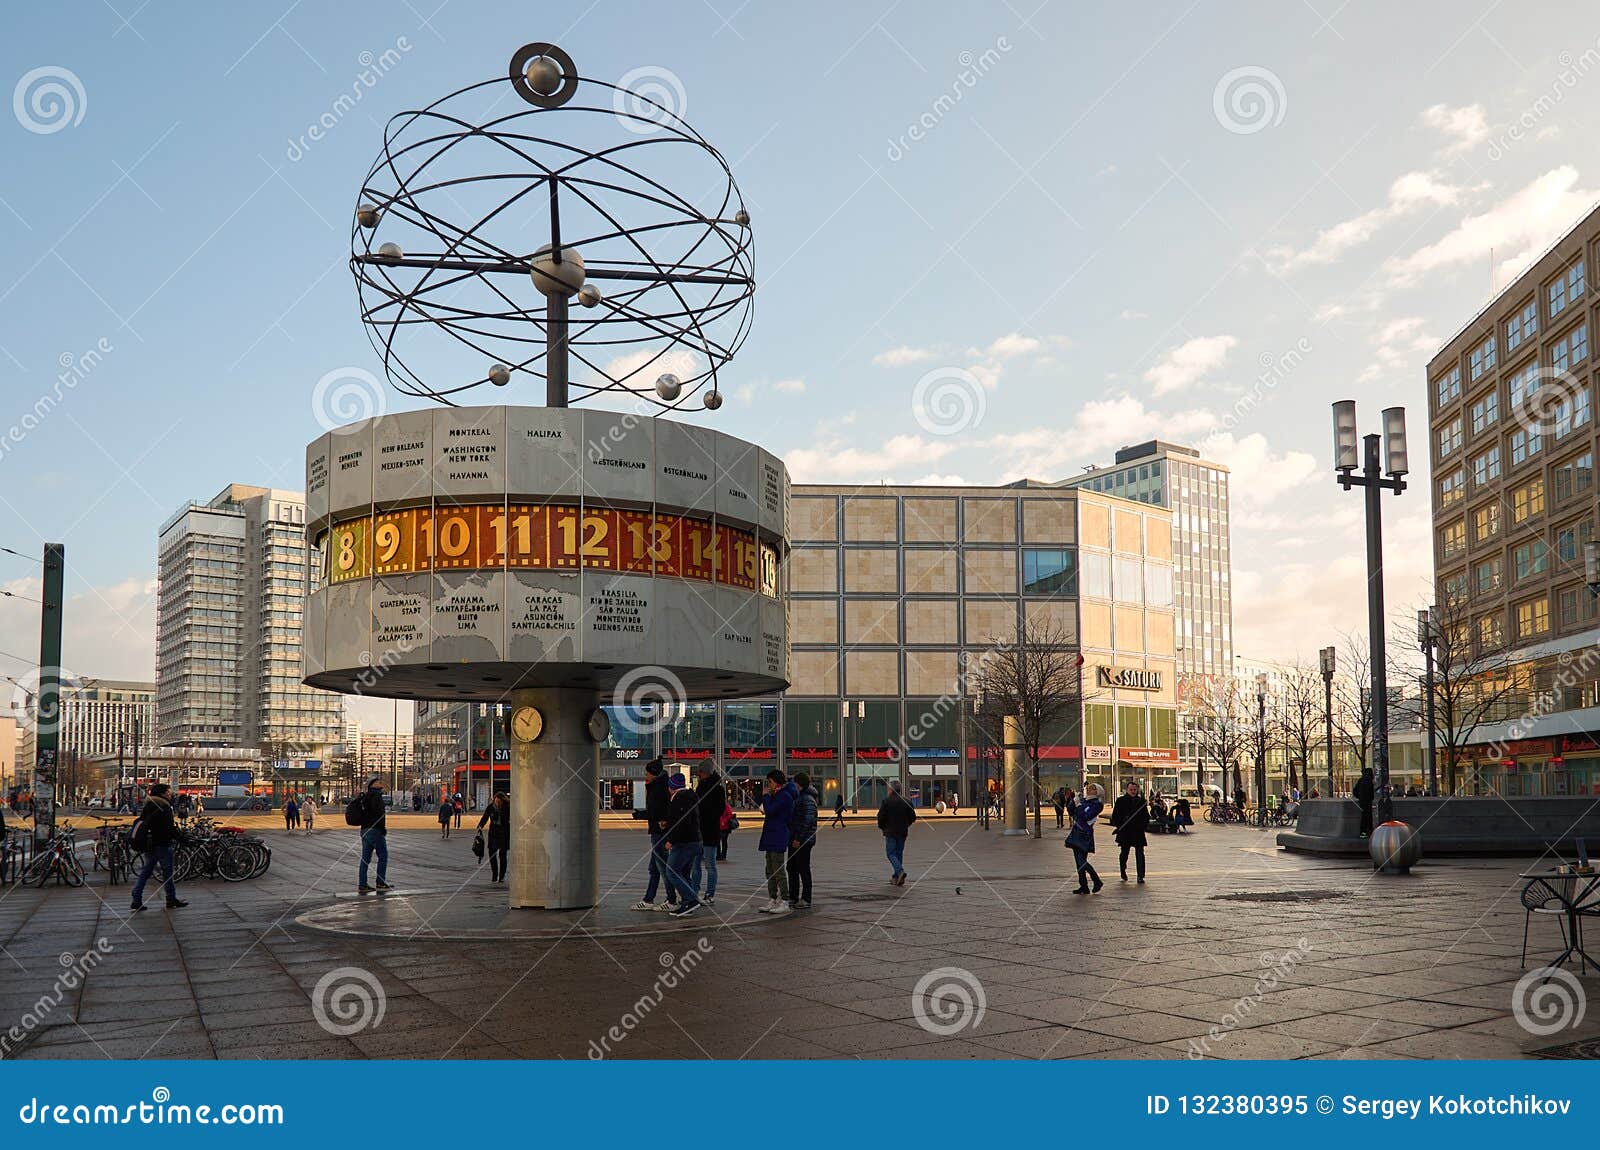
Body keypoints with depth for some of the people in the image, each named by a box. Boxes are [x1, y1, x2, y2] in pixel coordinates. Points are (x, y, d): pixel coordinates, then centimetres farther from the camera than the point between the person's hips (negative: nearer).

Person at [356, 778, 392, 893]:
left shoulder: (365, 797, 17)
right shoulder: (376, 795, -11)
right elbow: (378, 812, -19)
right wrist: (383, 828, -14)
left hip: (364, 830, 9)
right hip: (375, 830, -9)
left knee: (365, 858, 8)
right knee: (383, 856, 0)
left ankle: (362, 885, 8)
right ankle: (381, 883, 1)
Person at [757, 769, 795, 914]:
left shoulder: (784, 796, -15)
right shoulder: (778, 795, 18)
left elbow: (769, 811, -21)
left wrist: (765, 796, -9)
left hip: (778, 839, -11)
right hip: (771, 838, 11)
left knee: (779, 872, -8)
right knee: (770, 872, 12)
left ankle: (784, 903, -5)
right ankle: (772, 901, 17)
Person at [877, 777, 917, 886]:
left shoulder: (887, 801, -11)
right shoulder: (906, 801, 2)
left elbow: (880, 816, -12)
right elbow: (913, 817, 5)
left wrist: (882, 827, 5)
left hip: (890, 832, -5)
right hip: (903, 832, 5)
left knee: (891, 853, 1)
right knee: (899, 853, 14)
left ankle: (900, 871, -21)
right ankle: (896, 877, 17)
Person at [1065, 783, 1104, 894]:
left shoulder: (1097, 804, -8)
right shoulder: (1084, 801, 14)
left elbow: (1086, 817, -18)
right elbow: (1071, 812, 15)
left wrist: (1078, 805, -14)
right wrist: (1072, 801, 2)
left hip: (1085, 835, -8)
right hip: (1076, 833, 8)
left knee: (1081, 861, -13)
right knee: (1079, 861, 8)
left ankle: (1097, 882, 2)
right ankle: (1083, 887, 13)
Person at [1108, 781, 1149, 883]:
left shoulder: (1141, 801, 9)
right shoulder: (1121, 801, 4)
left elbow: (1146, 816, 13)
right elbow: (1115, 815, 4)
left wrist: (1144, 826, -2)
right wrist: (1118, 825, -9)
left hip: (1138, 832, 1)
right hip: (1124, 832, -1)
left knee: (1140, 853, -4)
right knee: (1124, 853, 7)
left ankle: (1140, 876, -1)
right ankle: (1123, 874, 26)